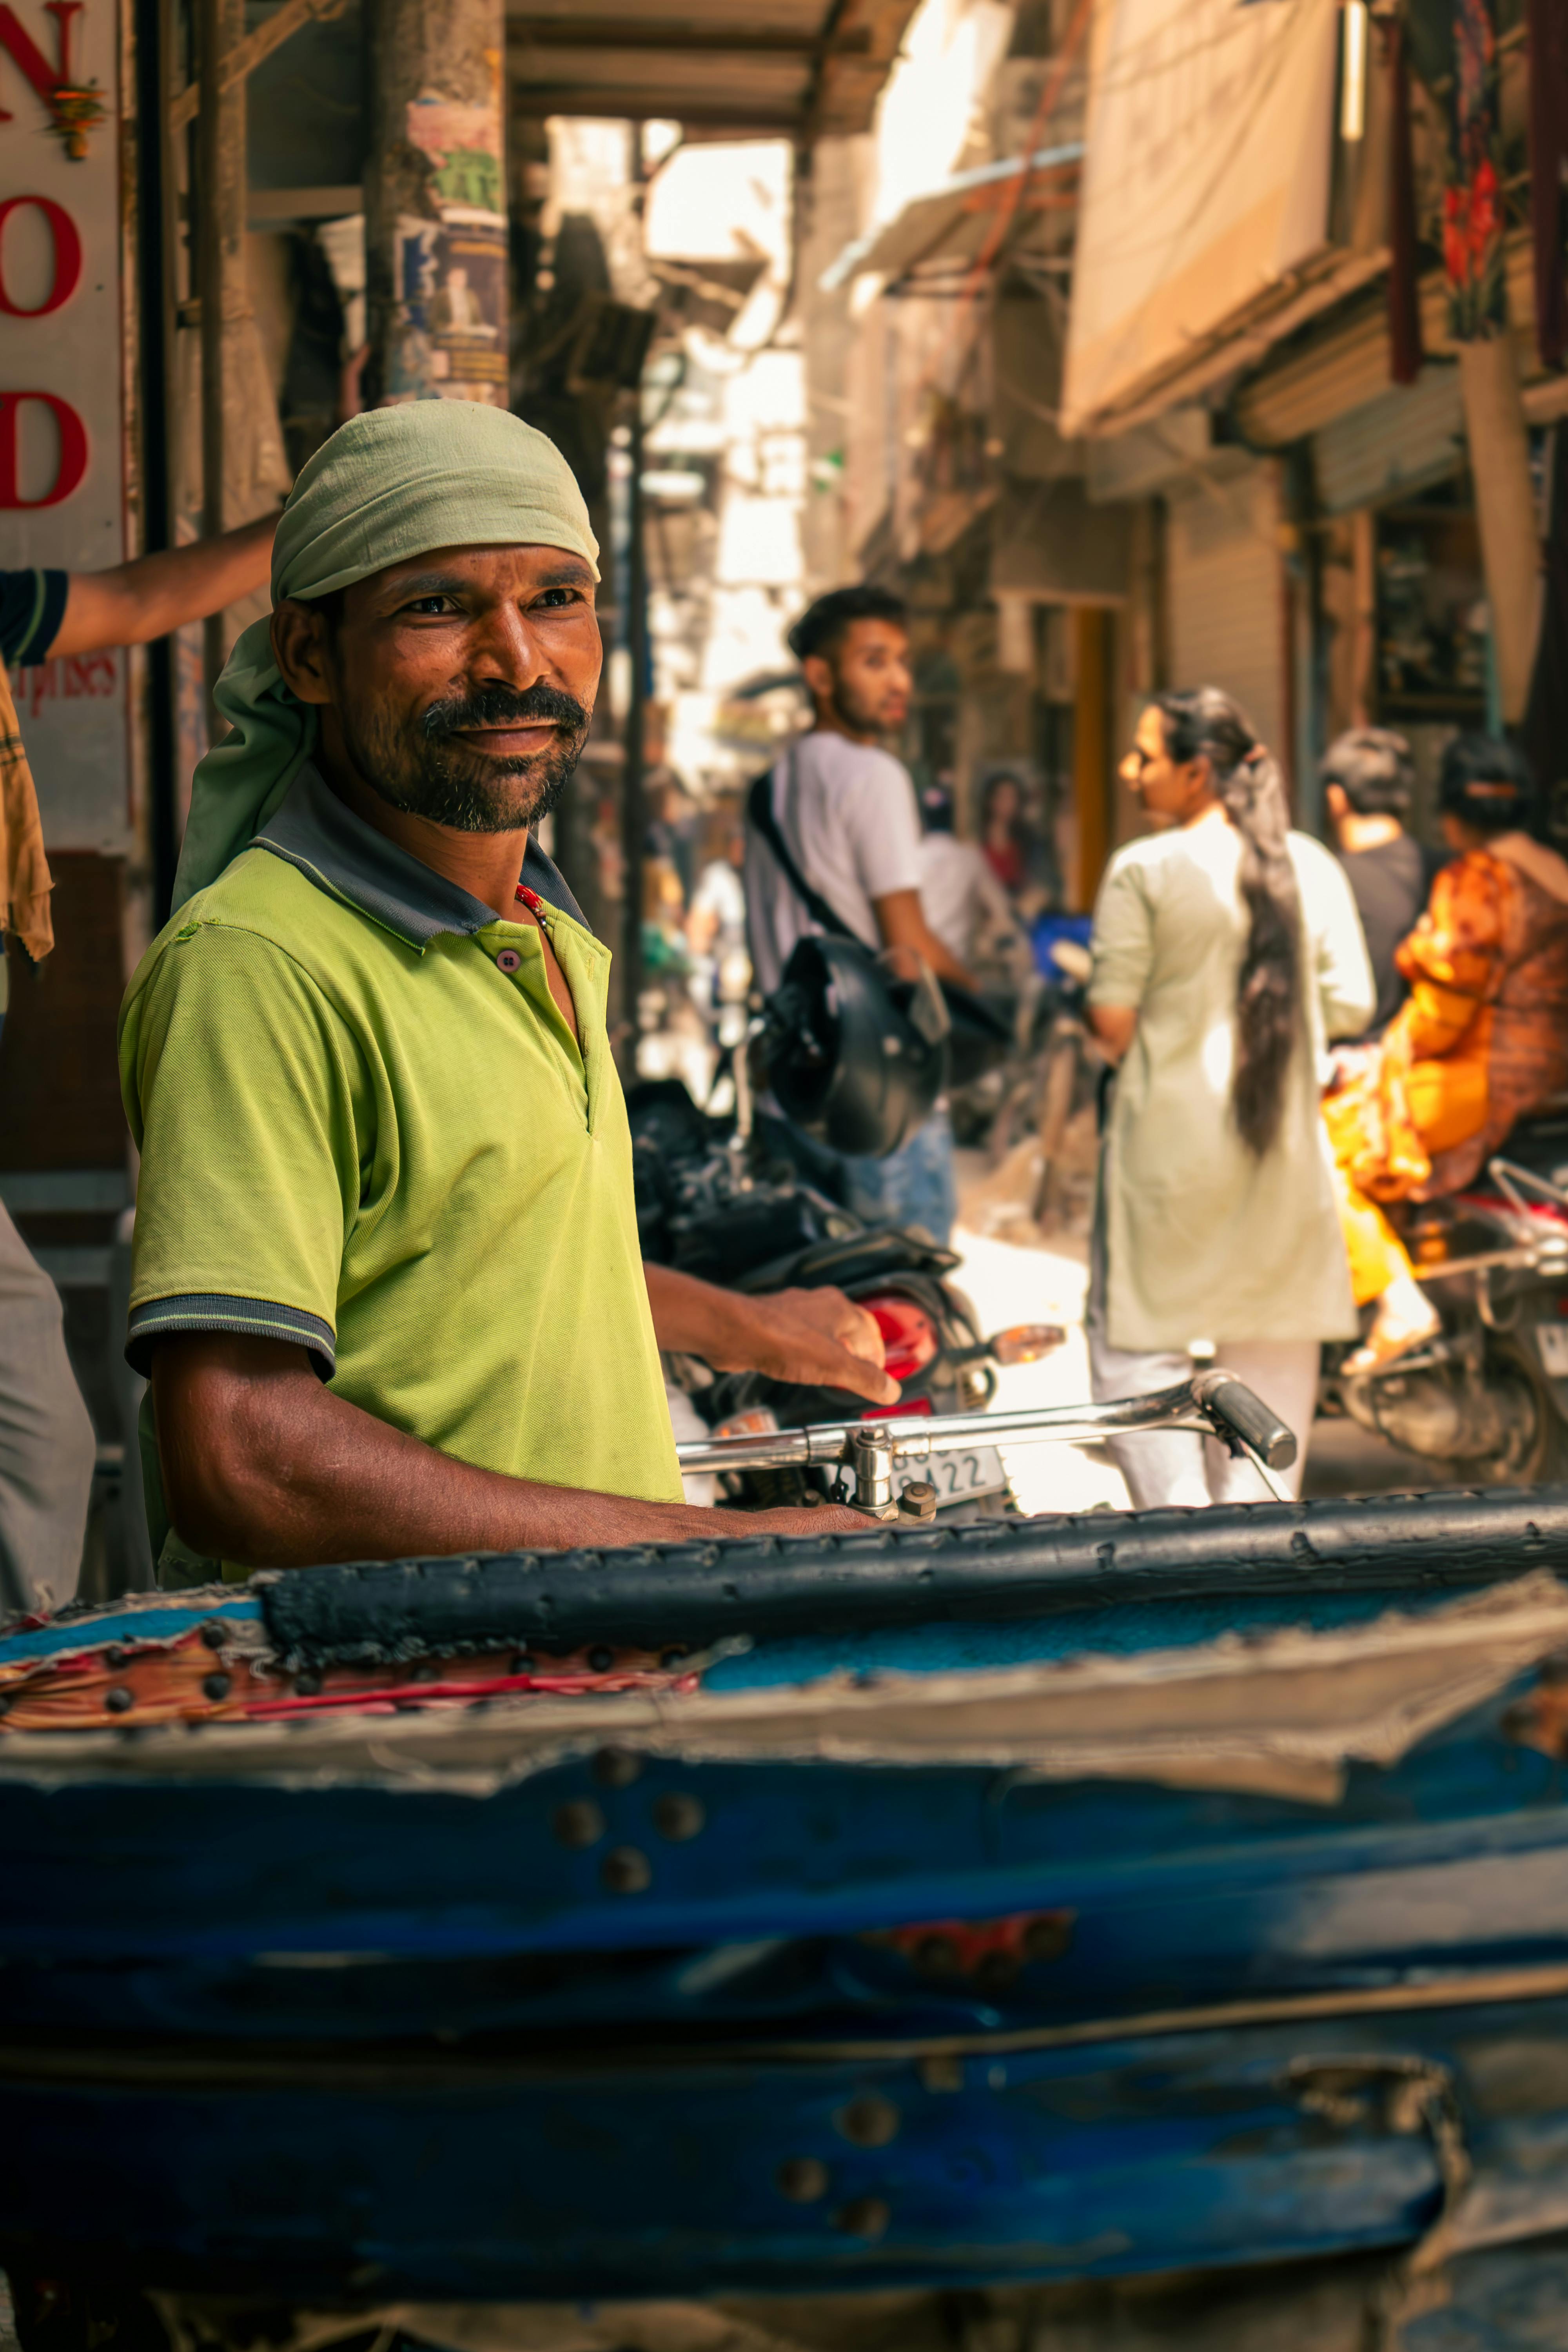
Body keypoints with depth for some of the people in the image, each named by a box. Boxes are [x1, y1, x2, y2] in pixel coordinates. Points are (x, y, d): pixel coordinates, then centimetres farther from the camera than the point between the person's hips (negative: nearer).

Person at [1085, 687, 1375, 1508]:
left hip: (1171, 1139, -4)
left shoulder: (1143, 870, -9)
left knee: (1139, 1346, 4)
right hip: (1287, 1144, 4)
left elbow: (1112, 1020, -11)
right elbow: (1351, 1005, 3)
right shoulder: (1313, 866, 3)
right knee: (1272, 1350, 13)